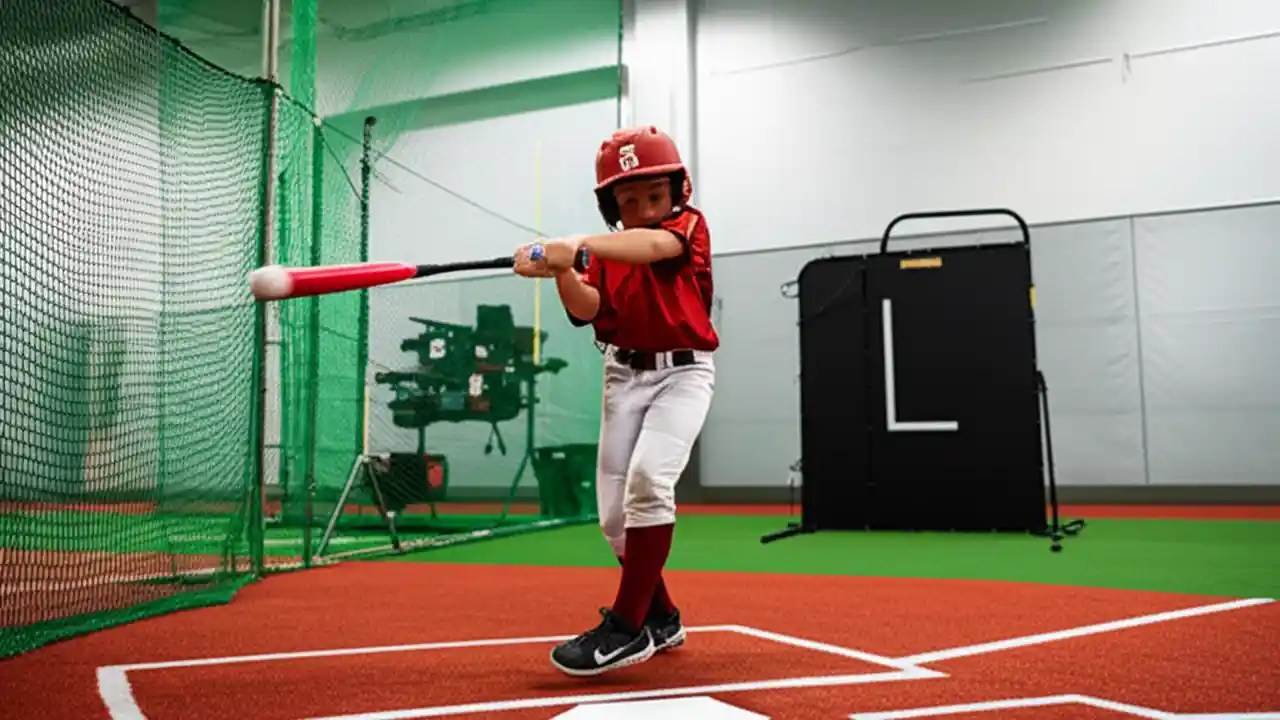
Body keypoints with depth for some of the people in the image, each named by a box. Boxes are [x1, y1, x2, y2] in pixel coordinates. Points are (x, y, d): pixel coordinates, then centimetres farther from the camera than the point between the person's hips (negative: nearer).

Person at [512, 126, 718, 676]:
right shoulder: (606, 249, 8)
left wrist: (578, 246, -46)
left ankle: (628, 626, -17)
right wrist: (561, 270, -29)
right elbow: (587, 309, -8)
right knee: (614, 513, 3)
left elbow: (653, 245, -30)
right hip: (624, 376, 5)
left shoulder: (689, 224, -6)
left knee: (648, 479, -27)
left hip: (682, 372, -5)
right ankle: (661, 618, 23)